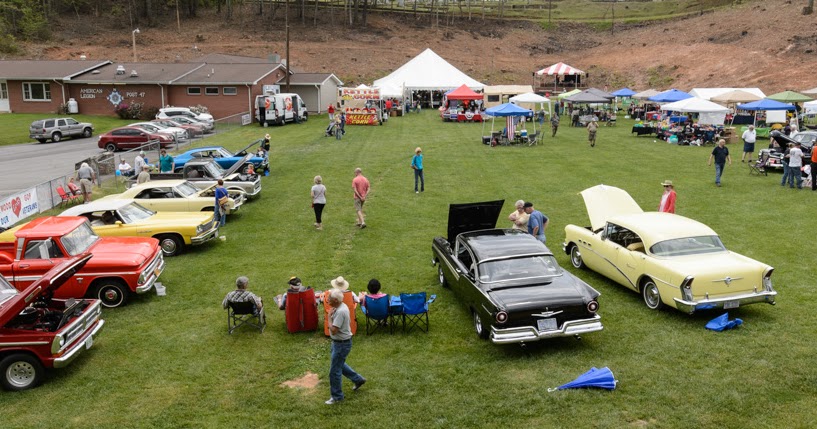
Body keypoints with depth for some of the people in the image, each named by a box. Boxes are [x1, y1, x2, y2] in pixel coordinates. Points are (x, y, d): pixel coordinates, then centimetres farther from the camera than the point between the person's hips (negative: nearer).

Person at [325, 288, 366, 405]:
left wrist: (329, 316, -20)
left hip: (342, 344, -10)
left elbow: (333, 330, -31)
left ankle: (337, 396, 16)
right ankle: (358, 379, 38)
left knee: (334, 371, 2)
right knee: (339, 364, 27)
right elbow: (349, 322, 16)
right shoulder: (342, 306, 2)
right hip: (340, 341, 10)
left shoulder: (340, 312, -29)